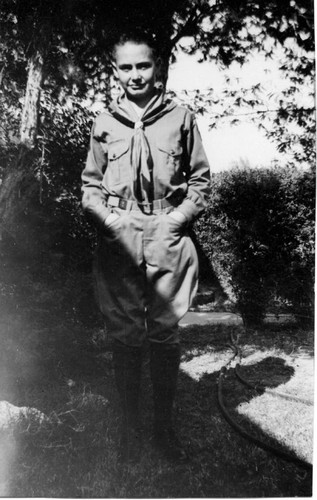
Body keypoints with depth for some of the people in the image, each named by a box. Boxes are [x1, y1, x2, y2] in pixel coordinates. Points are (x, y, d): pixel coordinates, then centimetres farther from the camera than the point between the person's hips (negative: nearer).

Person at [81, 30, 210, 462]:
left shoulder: (181, 119, 5)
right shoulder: (104, 124, 8)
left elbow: (200, 180, 8)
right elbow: (90, 186, 12)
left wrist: (175, 220, -6)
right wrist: (111, 222, -4)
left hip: (168, 240, -1)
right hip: (118, 243, 1)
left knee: (166, 336, 5)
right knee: (125, 337, 6)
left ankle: (164, 427, 24)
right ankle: (130, 427, 24)